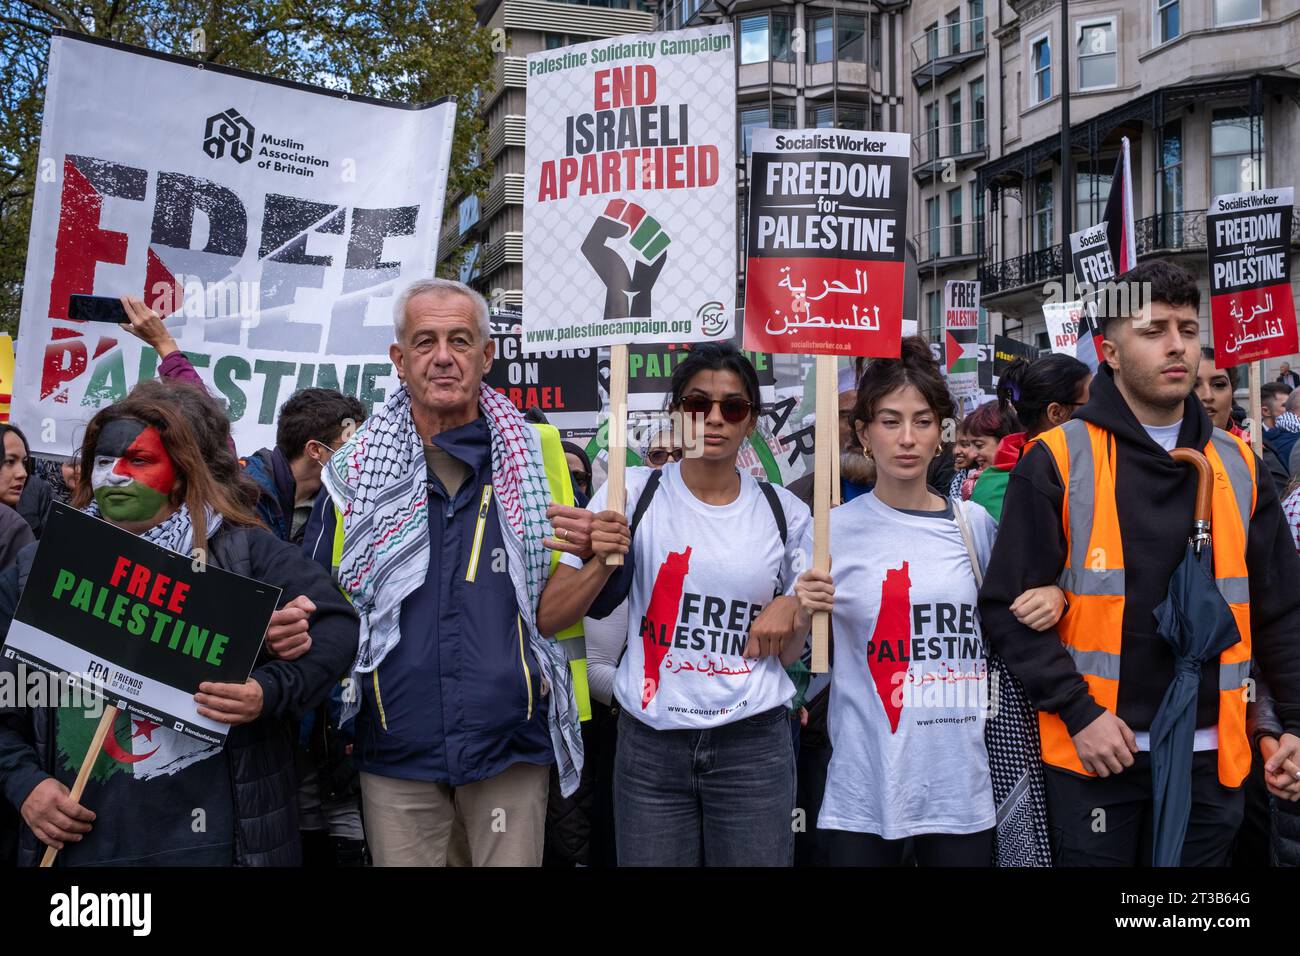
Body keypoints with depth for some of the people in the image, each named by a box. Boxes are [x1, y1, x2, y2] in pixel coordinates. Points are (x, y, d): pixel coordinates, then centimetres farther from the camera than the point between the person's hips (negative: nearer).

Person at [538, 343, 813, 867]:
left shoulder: (786, 513, 2)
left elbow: (789, 652, 11)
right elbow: (550, 617, -3)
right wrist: (603, 562, -19)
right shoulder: (632, 494, -3)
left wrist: (795, 607, -10)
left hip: (753, 745, 1)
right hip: (649, 743, -1)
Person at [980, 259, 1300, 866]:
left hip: (1211, 759, 4)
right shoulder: (1058, 462, -6)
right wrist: (1077, 712, -14)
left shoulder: (1236, 466, 8)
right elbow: (1008, 606, -8)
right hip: (1097, 750, -4)